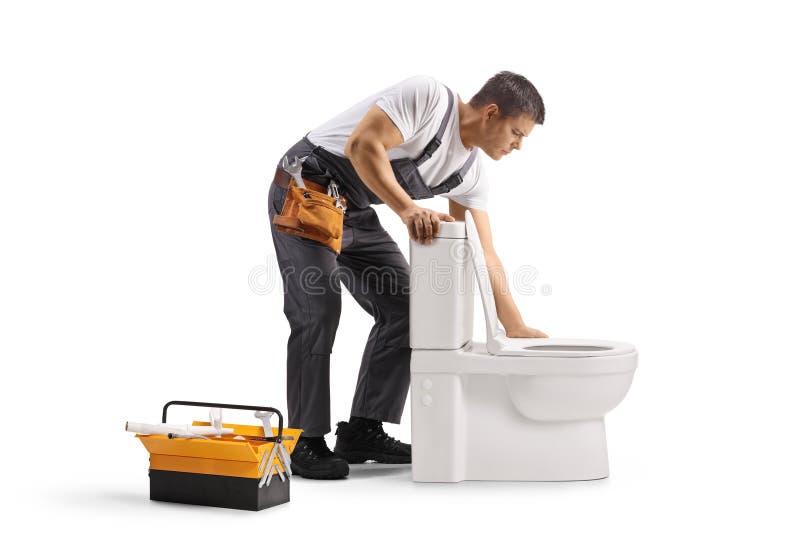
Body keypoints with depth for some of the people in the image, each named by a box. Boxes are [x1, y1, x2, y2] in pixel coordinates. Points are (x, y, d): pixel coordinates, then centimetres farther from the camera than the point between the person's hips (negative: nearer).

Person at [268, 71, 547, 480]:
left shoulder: (470, 175, 3)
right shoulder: (428, 96, -20)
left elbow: (483, 256, 6)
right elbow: (362, 145, -29)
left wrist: (516, 328, 5)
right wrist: (407, 210, -35)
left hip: (355, 212, 9)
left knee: (402, 308, 0)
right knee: (318, 309, -18)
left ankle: (362, 431, 4)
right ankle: (305, 442, -8)